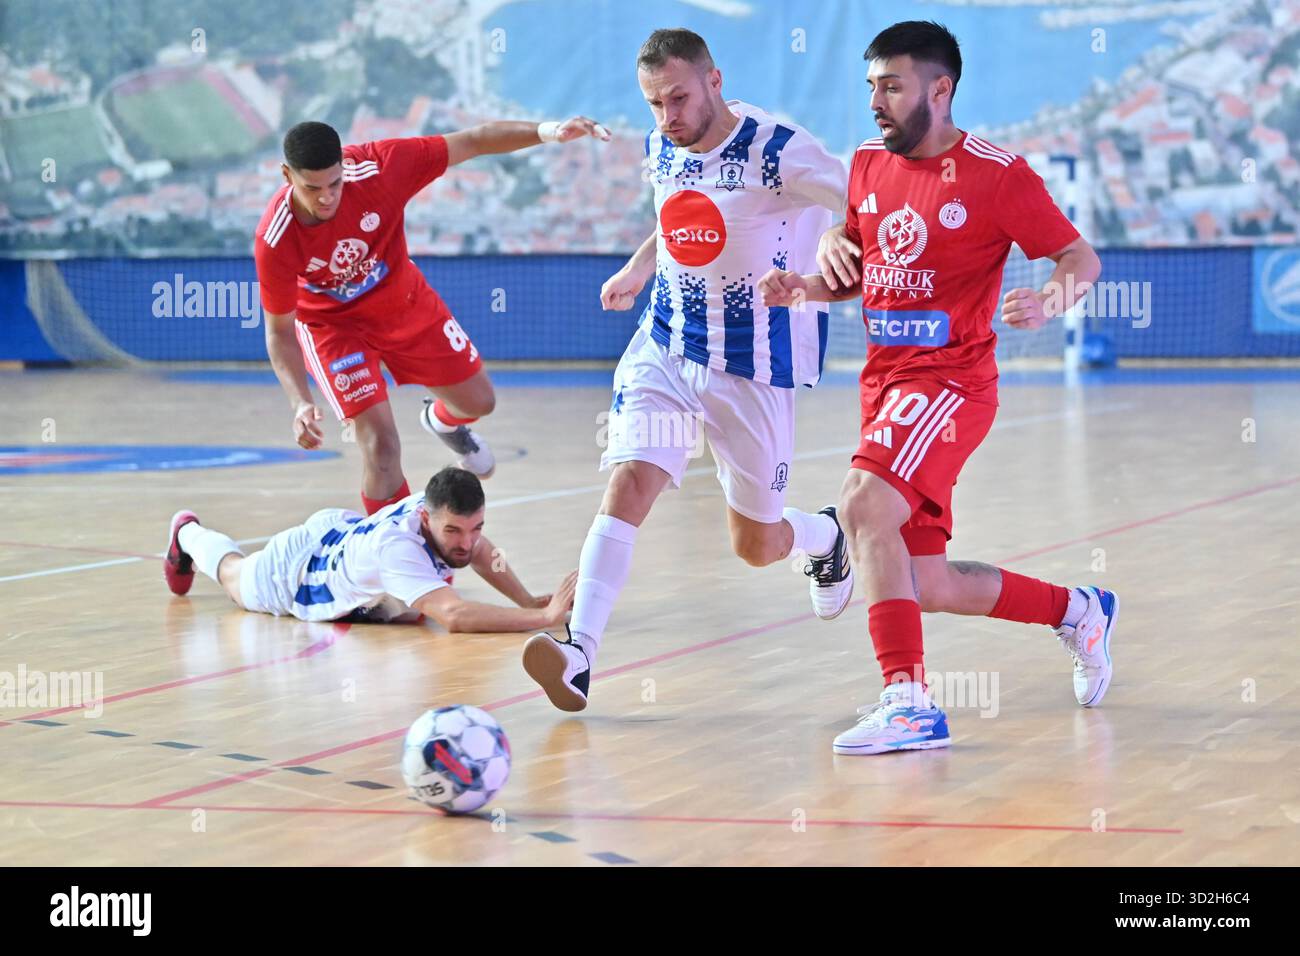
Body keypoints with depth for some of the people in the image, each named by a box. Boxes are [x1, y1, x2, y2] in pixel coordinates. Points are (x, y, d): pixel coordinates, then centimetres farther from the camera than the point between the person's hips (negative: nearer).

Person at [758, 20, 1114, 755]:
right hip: (887, 382, 8)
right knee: (927, 585, 11)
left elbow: (1082, 258, -5)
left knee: (864, 506, -31)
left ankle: (908, 702, -32)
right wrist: (806, 287, 0)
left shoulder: (996, 175, -10)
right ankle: (1078, 611, 36)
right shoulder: (868, 166, 9)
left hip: (951, 383, -8)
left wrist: (1049, 302, -26)